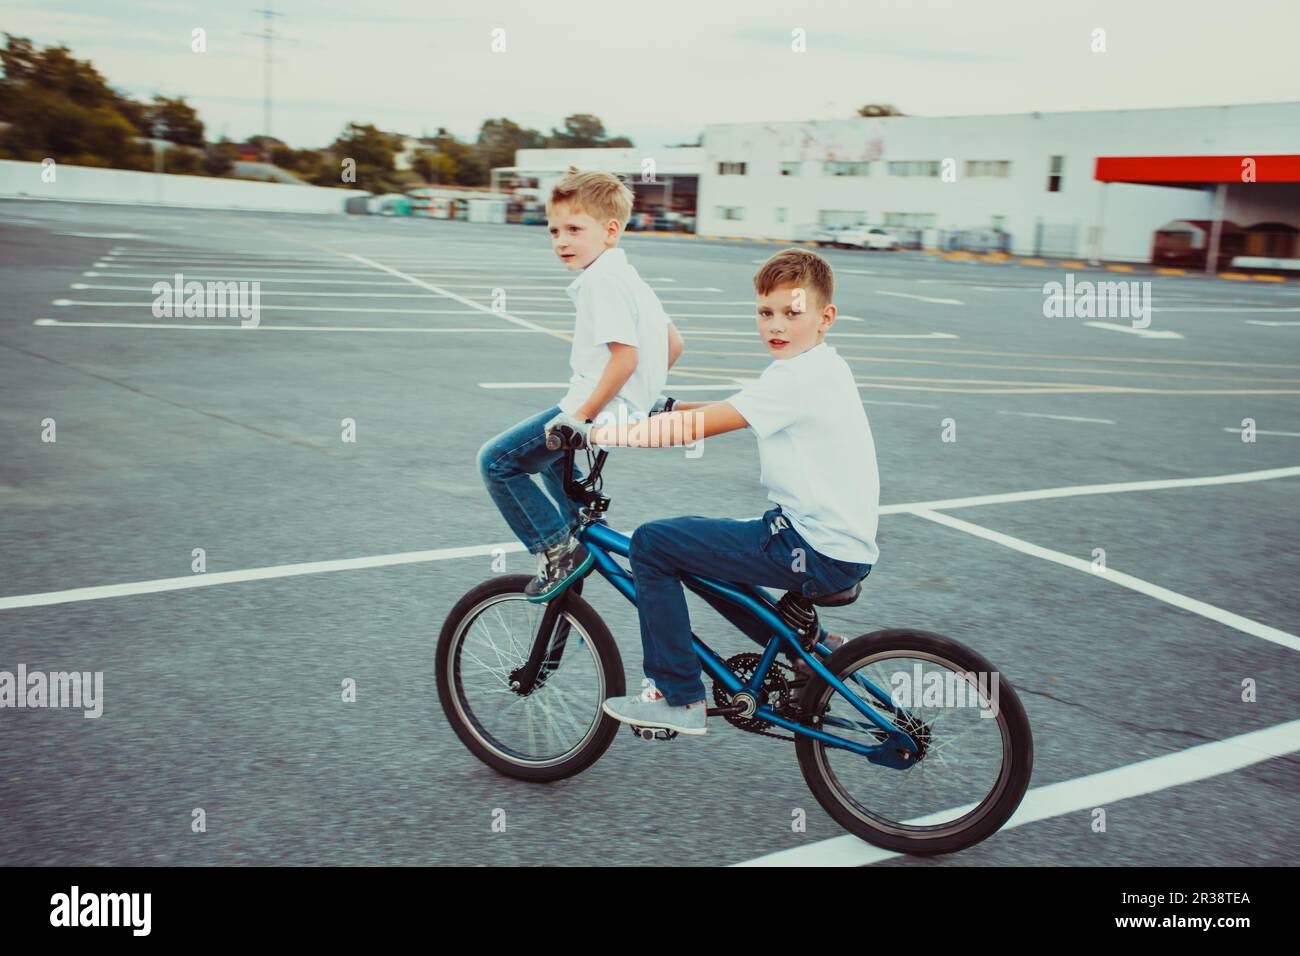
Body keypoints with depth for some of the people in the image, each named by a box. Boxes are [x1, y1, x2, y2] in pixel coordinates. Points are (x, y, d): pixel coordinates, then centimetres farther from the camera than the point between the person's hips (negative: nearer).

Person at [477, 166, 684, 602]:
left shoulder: (600, 281, -17)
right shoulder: (629, 277, 14)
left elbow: (625, 354, -27)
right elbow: (674, 343, 18)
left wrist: (583, 414, -23)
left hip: (599, 410, -11)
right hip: (629, 407, 11)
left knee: (498, 460, -7)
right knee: (548, 450, 35)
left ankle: (559, 550, -6)